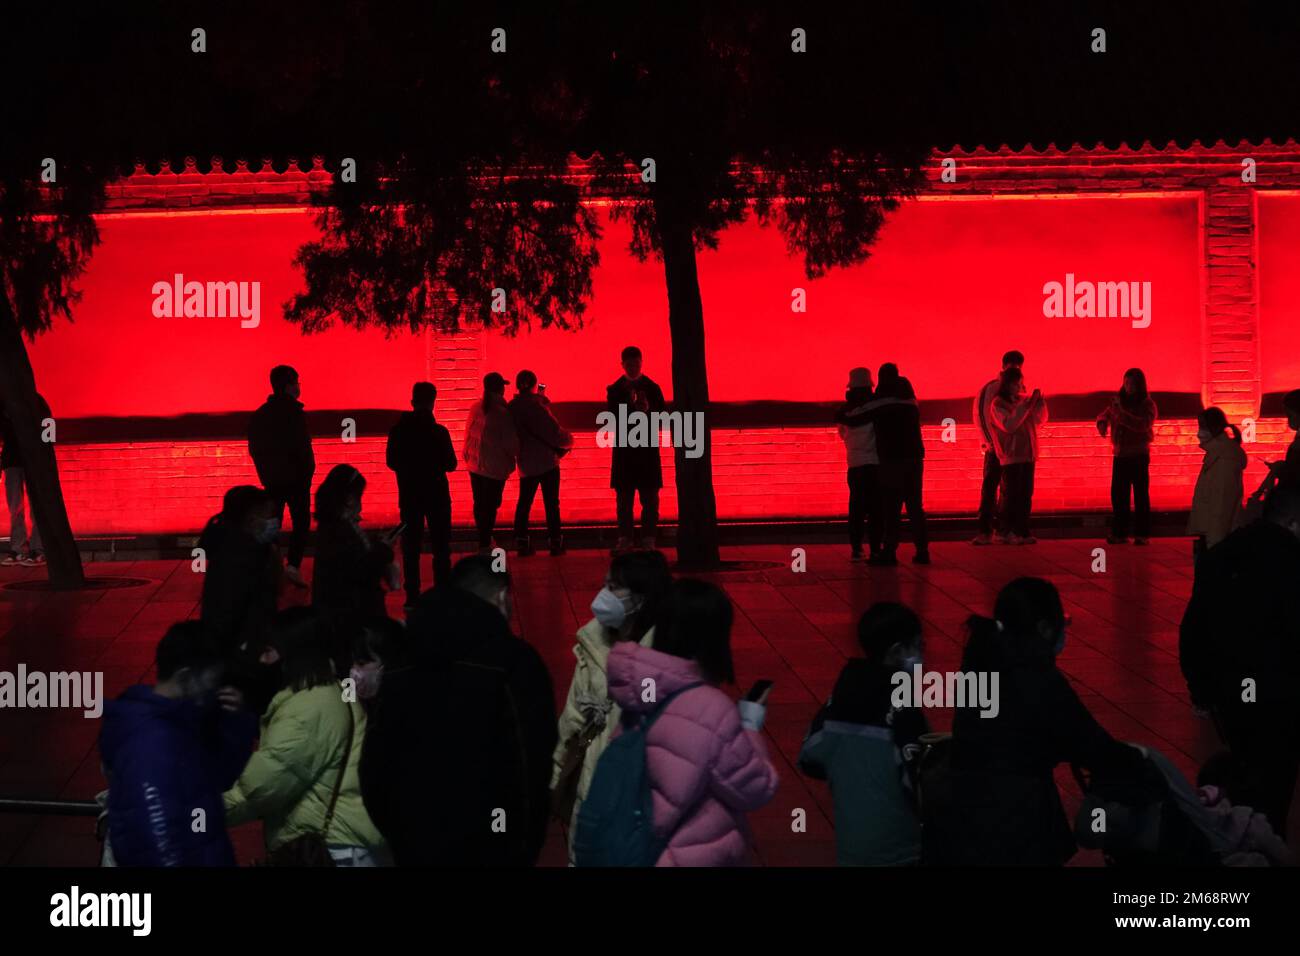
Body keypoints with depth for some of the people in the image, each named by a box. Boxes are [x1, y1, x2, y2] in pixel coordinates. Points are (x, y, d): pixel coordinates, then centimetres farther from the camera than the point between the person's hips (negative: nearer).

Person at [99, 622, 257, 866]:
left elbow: (218, 778, 13)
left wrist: (236, 724, -1)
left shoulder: (178, 720, 5)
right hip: (182, 859, -9)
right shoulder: (149, 744, -25)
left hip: (204, 857, 9)